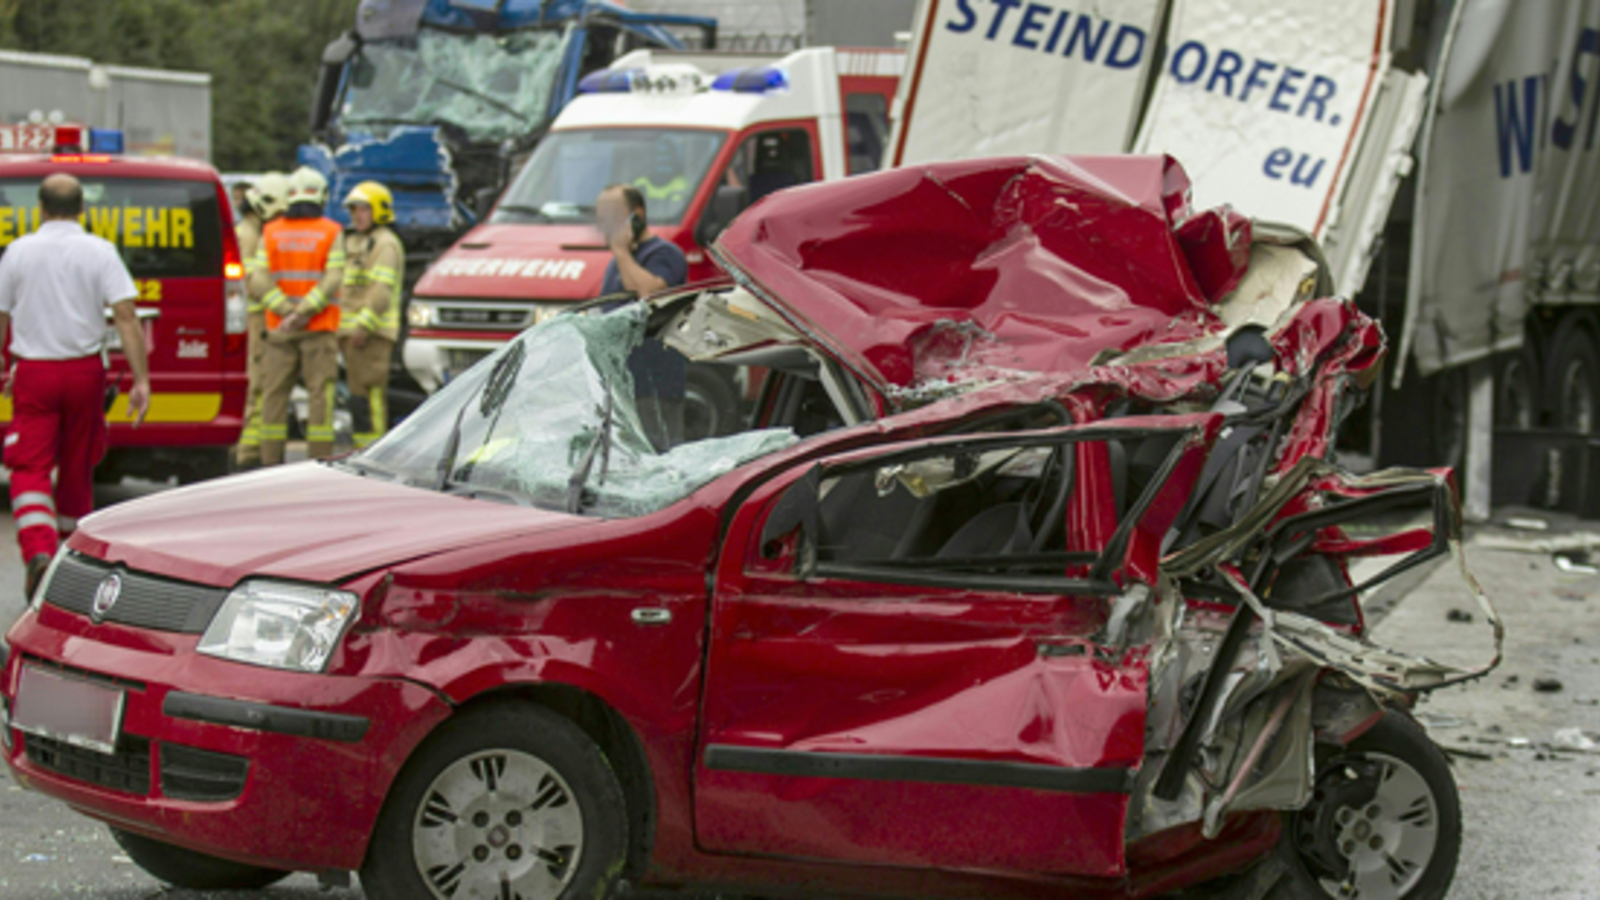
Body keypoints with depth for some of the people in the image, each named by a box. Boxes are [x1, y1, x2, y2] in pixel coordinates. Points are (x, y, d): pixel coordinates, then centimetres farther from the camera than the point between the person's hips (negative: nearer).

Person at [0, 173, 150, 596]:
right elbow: (125, 316, -11)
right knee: (77, 466, 16)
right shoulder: (100, 252, -3)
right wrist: (141, 380, -10)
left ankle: (39, 551, -24)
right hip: (85, 370, 1)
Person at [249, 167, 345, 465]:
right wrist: (304, 313, -14)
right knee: (320, 392, -1)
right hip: (319, 329, -2)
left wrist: (288, 311, -11)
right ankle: (319, 458, -5)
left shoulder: (271, 232, 6)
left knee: (274, 393, 6)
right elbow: (333, 280, -13)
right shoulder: (331, 232, -2)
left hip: (279, 328, 3)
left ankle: (271, 460, 5)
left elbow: (259, 279, -5)